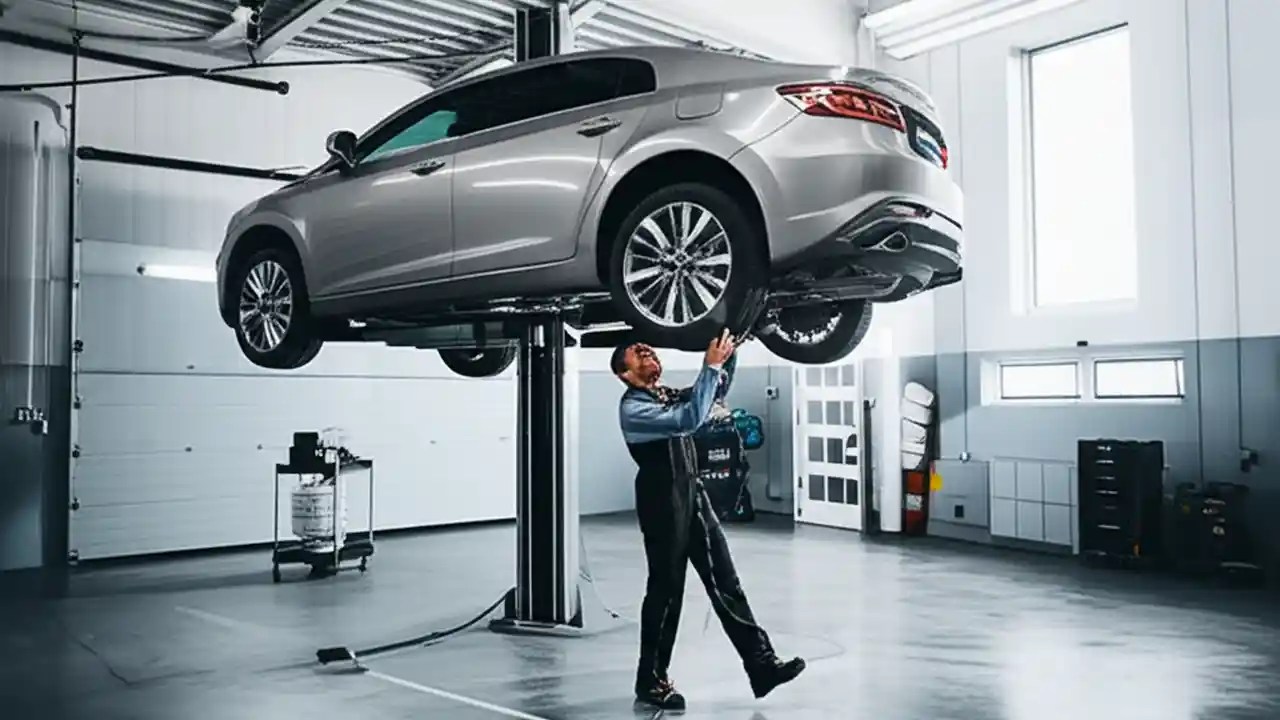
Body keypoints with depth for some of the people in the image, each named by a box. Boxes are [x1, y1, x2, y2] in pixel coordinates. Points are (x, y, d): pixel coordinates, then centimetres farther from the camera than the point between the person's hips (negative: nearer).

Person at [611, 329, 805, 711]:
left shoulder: (667, 396, 14)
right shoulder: (633, 407, -13)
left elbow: (716, 392, 22)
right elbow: (689, 420, -26)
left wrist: (728, 355, 5)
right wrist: (711, 365, -24)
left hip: (694, 496, 8)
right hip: (662, 504, -8)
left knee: (724, 582, 6)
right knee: (665, 590, 0)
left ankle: (762, 665, 9)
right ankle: (651, 680, 15)